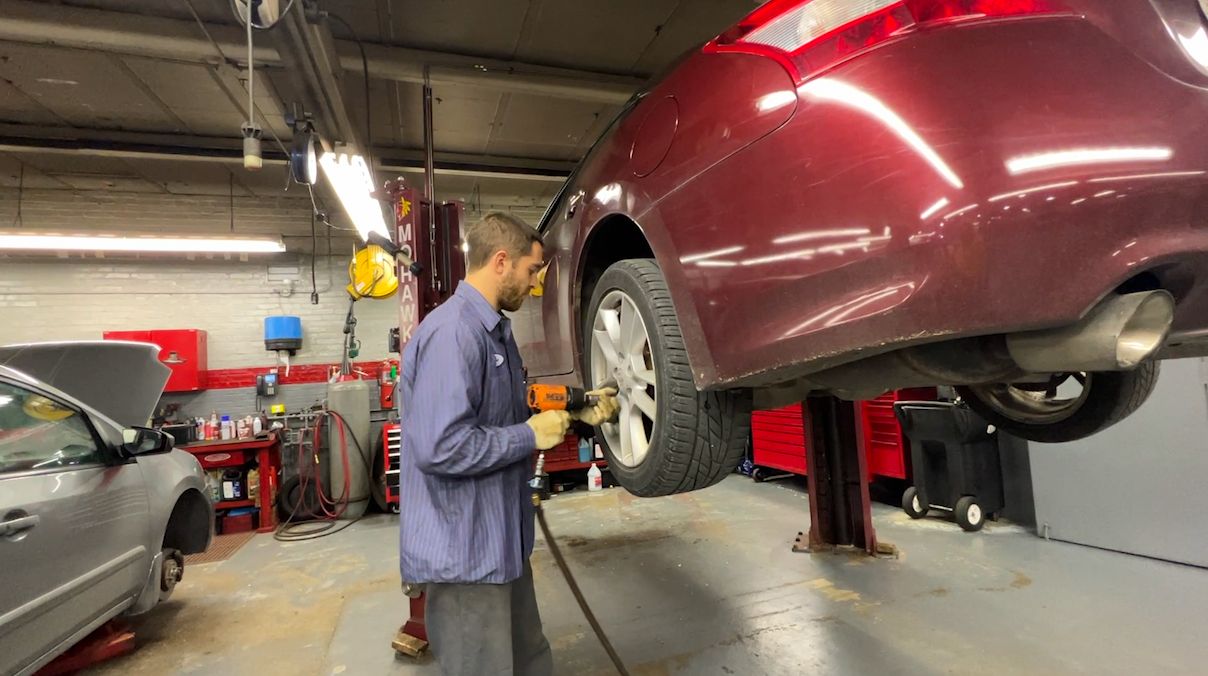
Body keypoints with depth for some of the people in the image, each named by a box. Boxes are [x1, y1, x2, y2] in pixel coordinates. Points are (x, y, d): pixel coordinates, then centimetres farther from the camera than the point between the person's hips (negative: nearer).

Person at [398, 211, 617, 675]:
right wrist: (531, 436, -20)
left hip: (502, 541, 10)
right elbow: (440, 447, -32)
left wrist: (577, 415, 6)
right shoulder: (452, 332, -24)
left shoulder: (496, 330, 10)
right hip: (463, 550, -10)